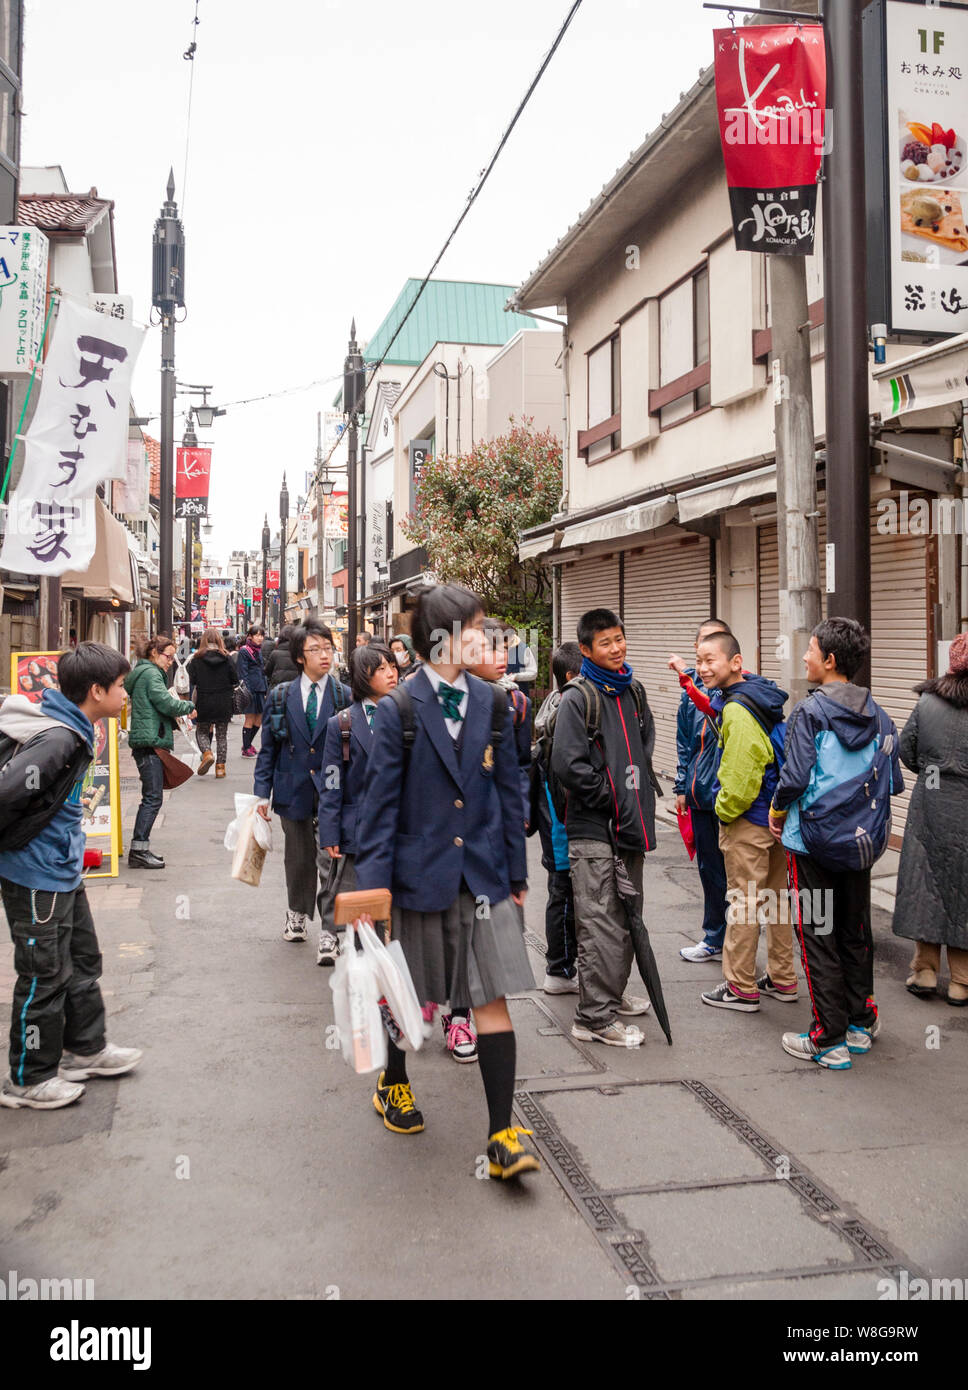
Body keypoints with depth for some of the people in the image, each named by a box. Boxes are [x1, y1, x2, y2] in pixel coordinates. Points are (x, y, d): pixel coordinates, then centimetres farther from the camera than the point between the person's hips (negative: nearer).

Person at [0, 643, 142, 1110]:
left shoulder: (73, 732, 5)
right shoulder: (56, 740, -26)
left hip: (64, 871, 10)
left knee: (83, 961, 21)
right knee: (46, 976, 3)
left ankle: (85, 1050, 37)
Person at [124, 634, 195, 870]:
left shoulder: (141, 672, 22)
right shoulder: (151, 674, -9)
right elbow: (167, 704, -17)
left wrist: (175, 712, 9)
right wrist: (189, 706, 0)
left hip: (146, 743, 10)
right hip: (150, 742, -10)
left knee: (151, 797, 12)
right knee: (153, 798, -9)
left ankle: (141, 849, 14)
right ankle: (138, 850, -9)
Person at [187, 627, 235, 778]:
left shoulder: (197, 659, -5)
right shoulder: (227, 658, -4)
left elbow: (192, 681, -4)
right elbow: (235, 681, -2)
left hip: (204, 703, -1)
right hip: (224, 703, 1)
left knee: (202, 731, 15)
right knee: (222, 734, 10)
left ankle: (207, 753, -10)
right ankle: (220, 765, 8)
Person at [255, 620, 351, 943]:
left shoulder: (345, 697, -2)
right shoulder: (281, 696, 3)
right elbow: (268, 748, 6)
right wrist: (263, 793, 1)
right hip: (294, 790, 2)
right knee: (299, 857, 13)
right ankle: (298, 914, 35)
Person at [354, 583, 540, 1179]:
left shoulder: (493, 705, 4)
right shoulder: (399, 709, -7)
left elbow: (509, 792, 9)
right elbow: (381, 800, -7)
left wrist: (517, 873, 10)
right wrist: (372, 882, -10)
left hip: (484, 873, 2)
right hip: (421, 872, -2)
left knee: (494, 997, -2)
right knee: (407, 991, 15)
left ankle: (503, 1135, 5)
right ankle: (393, 1082, 43)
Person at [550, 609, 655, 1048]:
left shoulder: (633, 692, 13)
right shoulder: (577, 699, -11)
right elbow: (567, 764, -18)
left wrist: (639, 794, 12)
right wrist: (610, 797, -12)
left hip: (630, 826, 8)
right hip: (593, 828, -8)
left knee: (628, 917, 17)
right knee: (601, 923, -8)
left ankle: (613, 994, 33)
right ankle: (594, 1018, 0)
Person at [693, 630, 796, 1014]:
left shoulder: (737, 709, -22)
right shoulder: (761, 696, 9)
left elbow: (739, 774, -23)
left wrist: (724, 811, -8)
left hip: (747, 822, -10)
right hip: (775, 817, 10)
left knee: (743, 902, 0)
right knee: (775, 897, 16)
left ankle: (741, 988, 10)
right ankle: (782, 979, 27)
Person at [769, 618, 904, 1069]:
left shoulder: (810, 712, -15)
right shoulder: (878, 716, 4)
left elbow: (794, 778, -20)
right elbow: (893, 781, 7)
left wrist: (777, 811, -2)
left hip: (814, 841, -6)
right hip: (863, 842, 6)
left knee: (817, 938, 3)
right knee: (856, 933, 18)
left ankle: (828, 1040, 8)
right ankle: (860, 1024, 29)